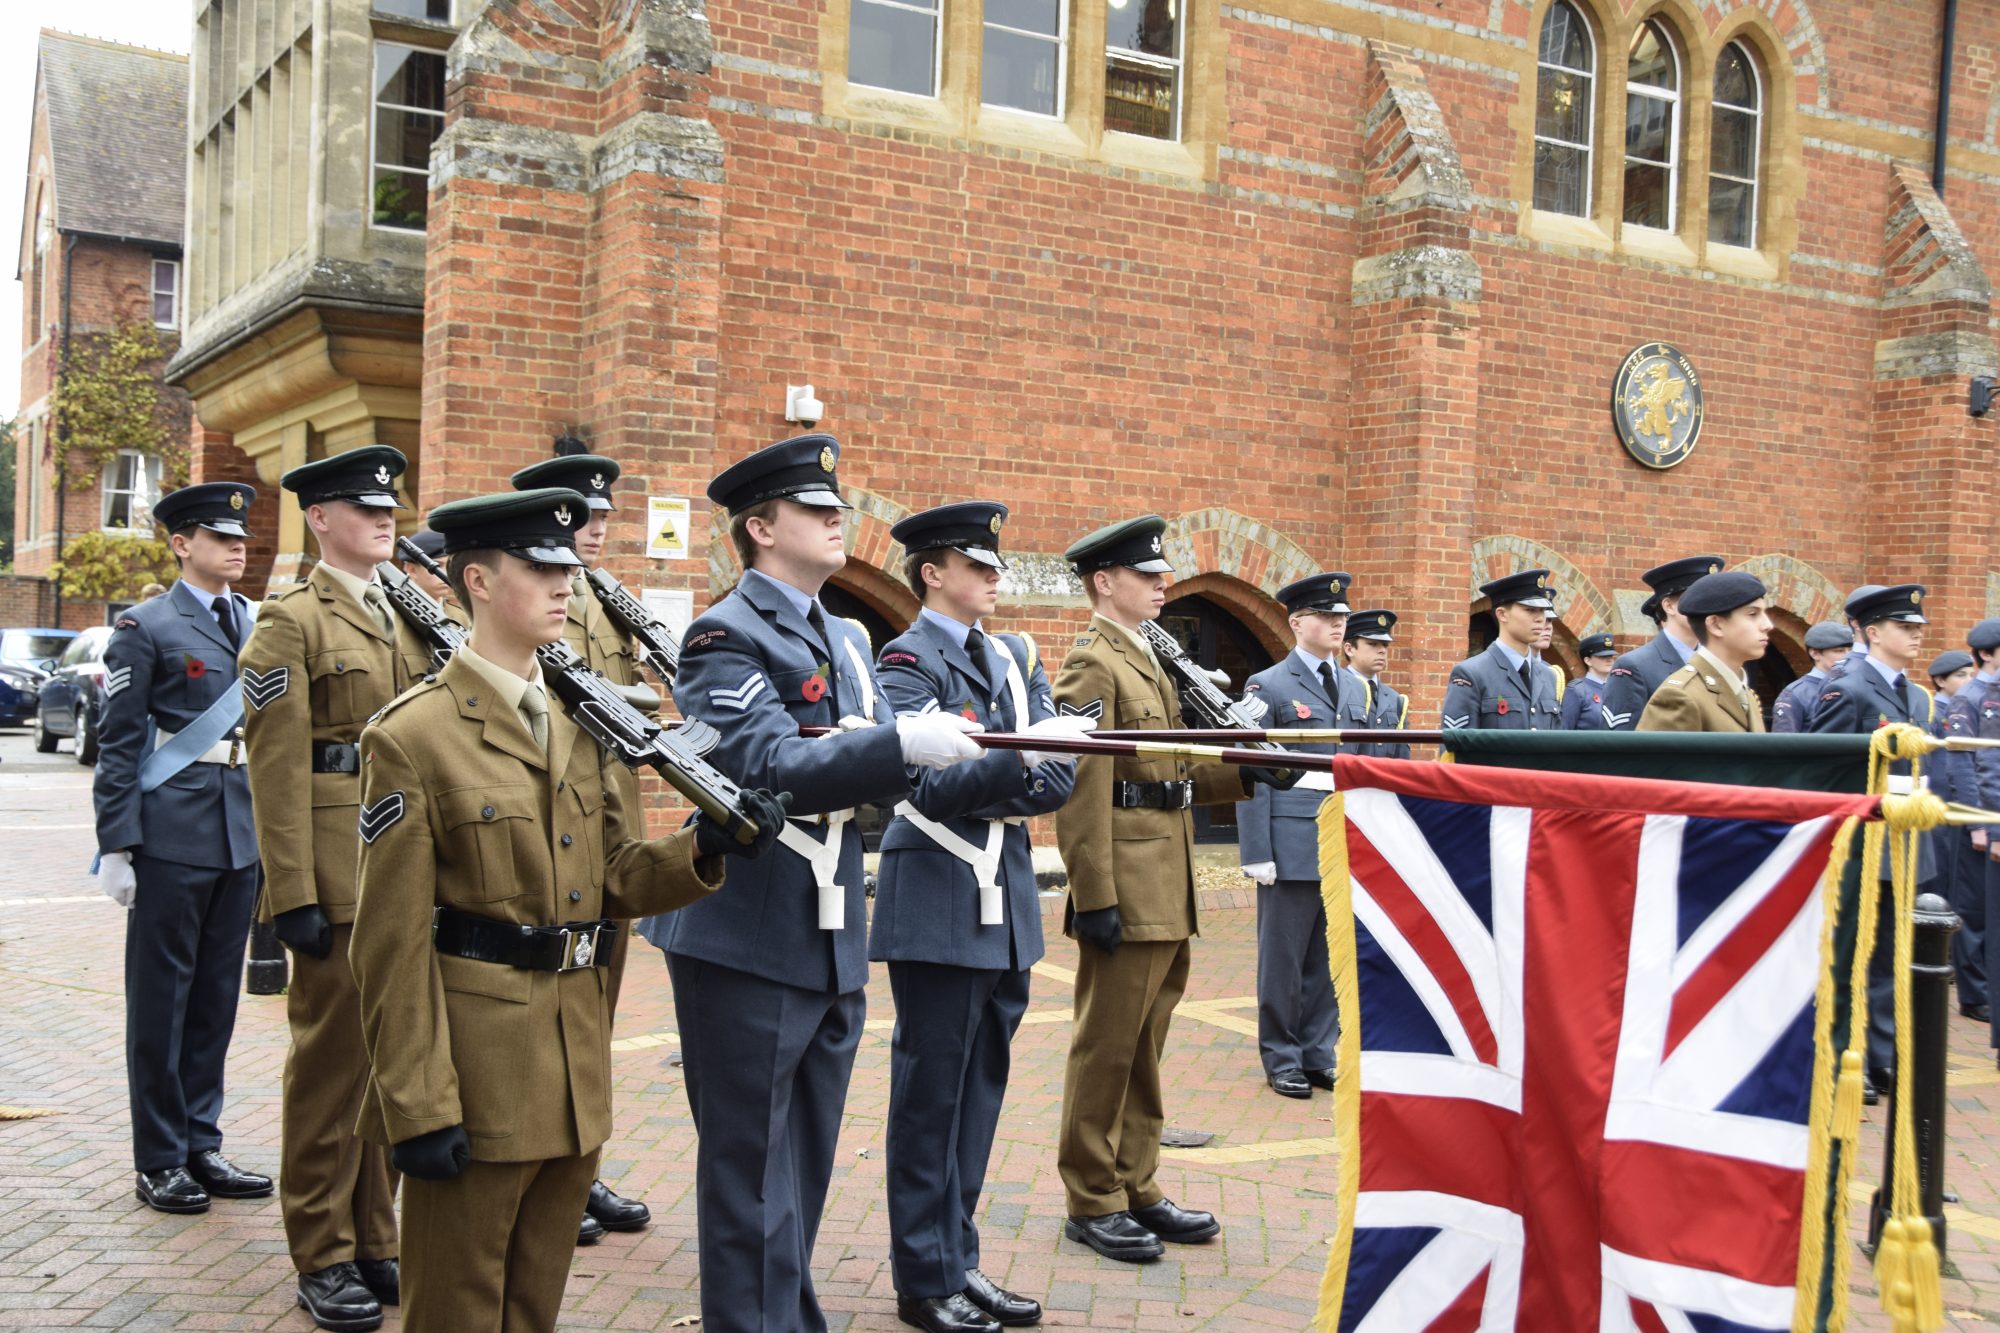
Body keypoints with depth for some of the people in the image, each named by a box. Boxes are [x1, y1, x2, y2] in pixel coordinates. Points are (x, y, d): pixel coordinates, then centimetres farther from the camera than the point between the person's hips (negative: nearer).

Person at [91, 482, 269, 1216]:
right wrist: (116, 845, -12)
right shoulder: (145, 627, -4)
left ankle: (201, 1146, 22)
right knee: (160, 997, 4)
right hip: (172, 837, -5)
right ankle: (159, 1160, 13)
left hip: (242, 836, 5)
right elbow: (117, 745, -6)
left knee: (216, 996, 12)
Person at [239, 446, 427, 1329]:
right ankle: (323, 1257, 13)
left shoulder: (408, 617, 15)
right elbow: (276, 767, -12)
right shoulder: (290, 620, -6)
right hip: (337, 868, -7)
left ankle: (375, 1237, 23)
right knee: (333, 1056, 1)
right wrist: (294, 894, -17)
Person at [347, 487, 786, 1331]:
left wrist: (706, 846, -12)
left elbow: (615, 879, 8)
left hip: (575, 1074, 7)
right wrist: (418, 1109, -16)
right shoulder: (413, 735, -12)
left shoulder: (577, 726, 9)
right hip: (474, 1067, -7)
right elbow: (393, 943, -14)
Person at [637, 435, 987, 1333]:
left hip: (832, 947, 8)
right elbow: (769, 770, -24)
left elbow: (880, 772, 10)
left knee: (804, 1169, 18)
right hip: (748, 945, -8)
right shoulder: (728, 635, -11)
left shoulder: (847, 640, 16)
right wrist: (900, 743, -29)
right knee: (754, 1175, 0)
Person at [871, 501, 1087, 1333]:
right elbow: (934, 785, -21)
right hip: (938, 902, -7)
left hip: (1006, 899, 7)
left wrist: (985, 798, -13)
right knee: (931, 1092, 1)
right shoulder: (908, 661, -8)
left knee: (980, 1089, 13)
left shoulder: (1016, 659, 13)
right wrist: (1020, 758, -32)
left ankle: (959, 1260, 24)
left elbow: (1059, 776, 4)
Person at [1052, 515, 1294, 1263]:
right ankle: (1092, 1202, 12)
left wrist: (1246, 776, 5)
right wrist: (1095, 898, -21)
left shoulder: (1147, 662, 18)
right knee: (1106, 1047, 1)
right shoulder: (1092, 665, -11)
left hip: (1167, 897, 9)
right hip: (1127, 893, -9)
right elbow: (1083, 789, -17)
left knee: (1144, 1046, 14)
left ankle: (1135, 1188, 24)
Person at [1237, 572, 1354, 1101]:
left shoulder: (1355, 687, 14)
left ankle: (1319, 1053, 21)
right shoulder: (1268, 686, -3)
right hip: (1292, 839, -5)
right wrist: (1256, 853, -11)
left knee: (1330, 955, 10)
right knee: (1284, 956, 3)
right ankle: (1282, 1061, 14)